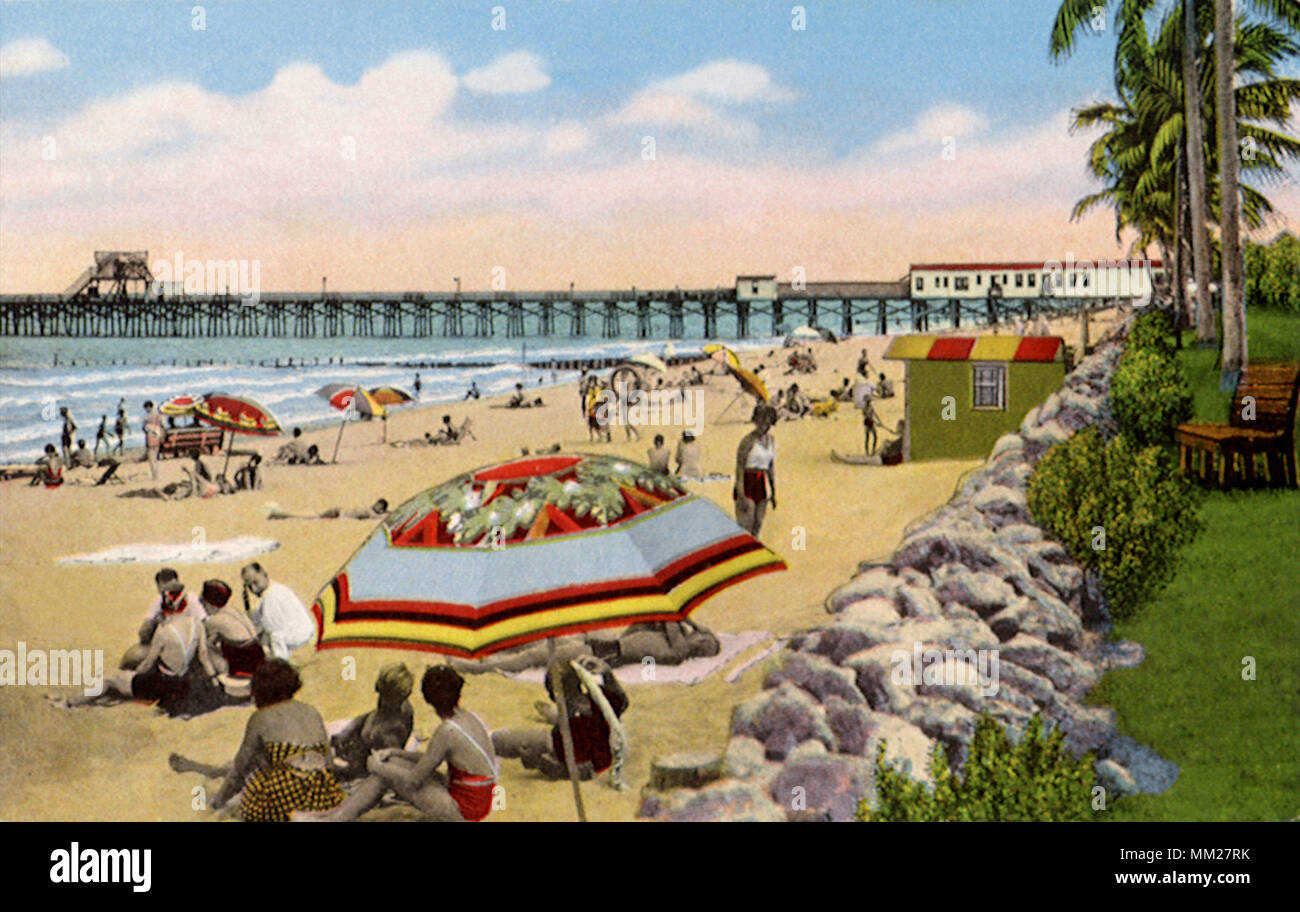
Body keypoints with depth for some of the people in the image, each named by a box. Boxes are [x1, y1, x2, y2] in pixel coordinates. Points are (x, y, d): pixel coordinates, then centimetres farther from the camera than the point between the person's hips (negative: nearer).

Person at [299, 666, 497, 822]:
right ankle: (337, 815, 14)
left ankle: (334, 819, 11)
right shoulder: (471, 718, 4)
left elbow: (414, 781, -16)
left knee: (387, 772, -3)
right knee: (392, 763, 8)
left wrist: (376, 767, 0)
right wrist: (396, 753, 13)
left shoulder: (447, 732, -24)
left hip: (463, 810, -8)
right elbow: (432, 759, 18)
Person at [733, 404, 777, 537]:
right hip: (747, 485, -7)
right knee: (745, 529, -8)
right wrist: (741, 496, -19)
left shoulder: (771, 441, 9)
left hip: (762, 486, 7)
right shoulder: (748, 440, -13)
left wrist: (773, 493, 15)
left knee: (757, 527, 10)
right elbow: (739, 467, -15)